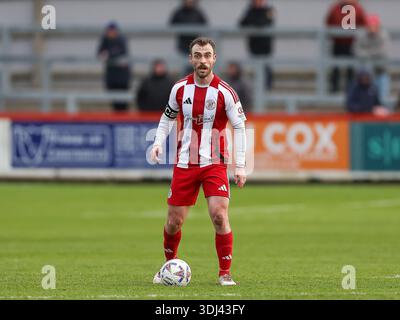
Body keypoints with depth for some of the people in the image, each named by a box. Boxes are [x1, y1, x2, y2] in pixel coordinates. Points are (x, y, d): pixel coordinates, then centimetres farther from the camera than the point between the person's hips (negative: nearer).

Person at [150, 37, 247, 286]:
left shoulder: (225, 92, -9)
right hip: (184, 163, 3)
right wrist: (159, 142, -2)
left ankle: (225, 273, -4)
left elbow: (239, 127, -4)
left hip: (214, 164, -3)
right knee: (174, 221, 5)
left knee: (219, 215, -16)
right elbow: (168, 117, 16)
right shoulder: (180, 88, 0)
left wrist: (240, 166, -9)